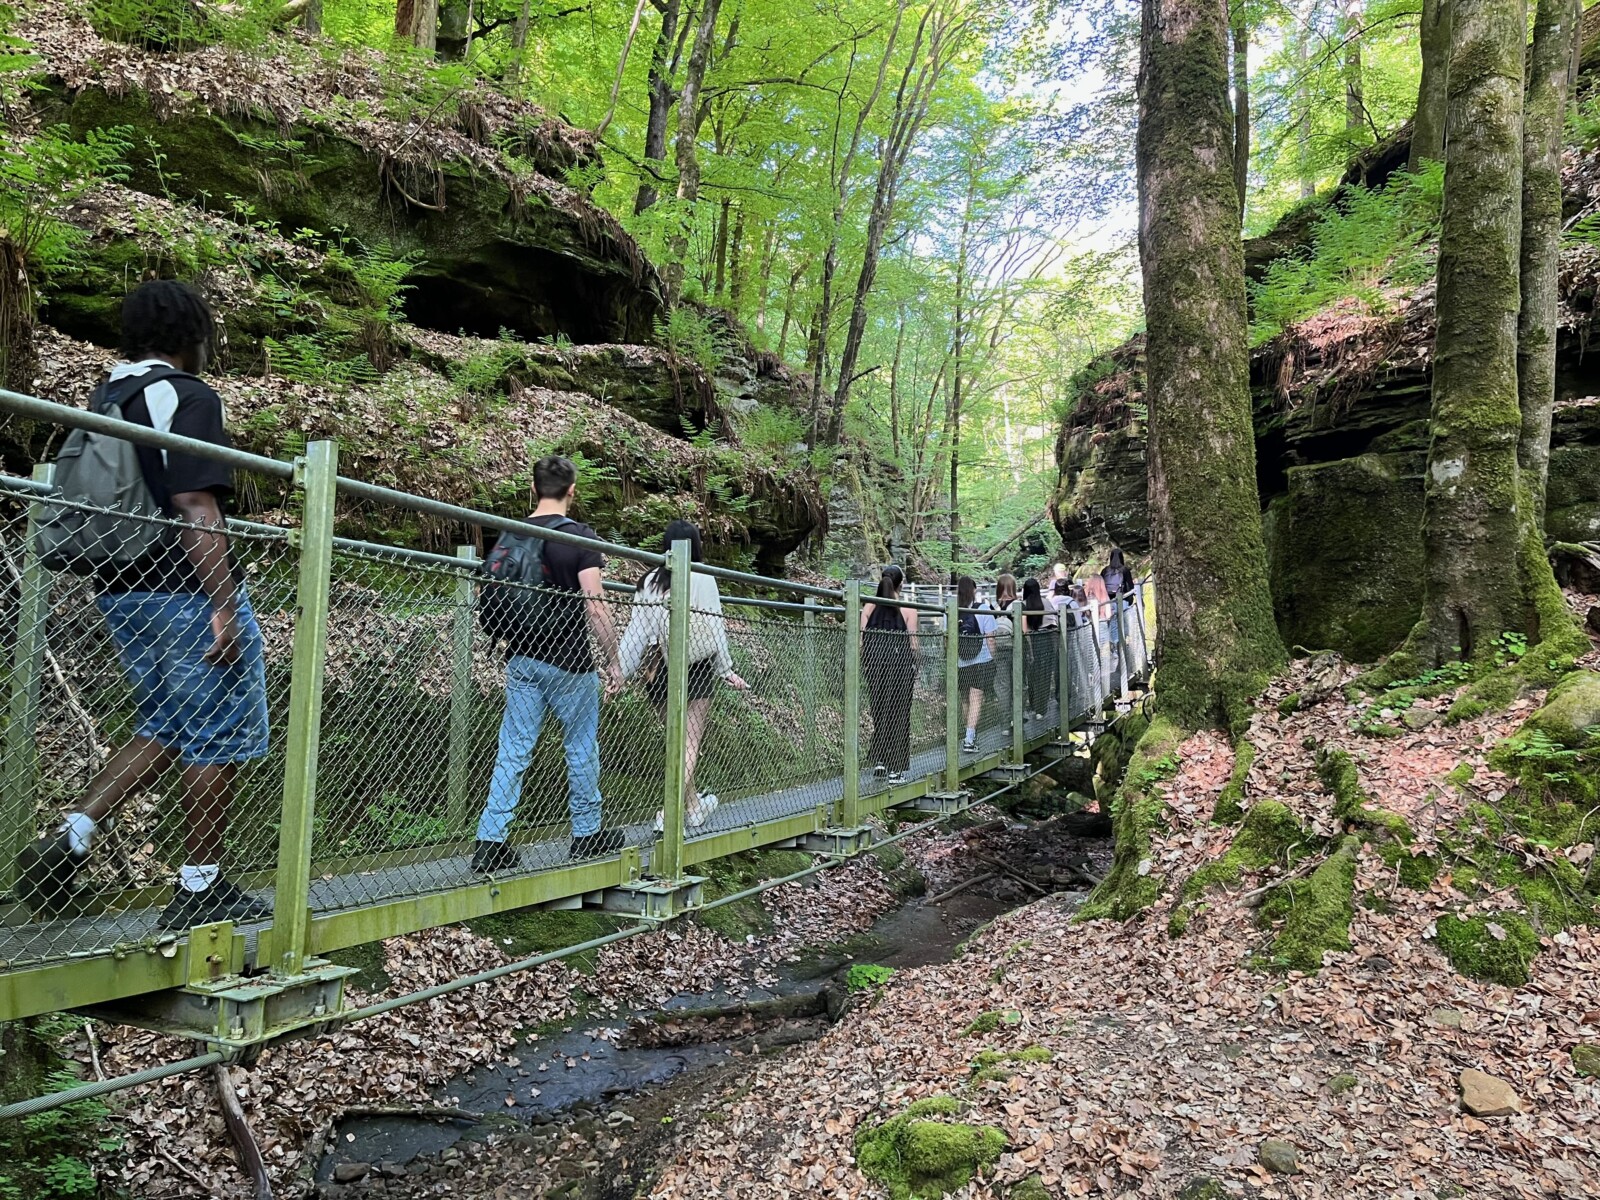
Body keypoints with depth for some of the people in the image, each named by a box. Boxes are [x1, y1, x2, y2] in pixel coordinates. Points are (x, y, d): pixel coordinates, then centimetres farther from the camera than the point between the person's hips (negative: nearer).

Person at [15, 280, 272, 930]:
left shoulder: (103, 399, 15)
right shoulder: (187, 398, -12)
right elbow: (196, 511, -21)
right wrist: (225, 606, -22)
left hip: (121, 592, 9)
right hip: (185, 593, -8)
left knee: (164, 727, 20)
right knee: (217, 736, 2)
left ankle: (70, 837, 7)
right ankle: (200, 888, 9)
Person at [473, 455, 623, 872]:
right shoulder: (580, 537, -11)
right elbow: (594, 606, -14)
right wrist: (612, 661, -6)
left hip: (522, 660, 5)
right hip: (569, 663, -4)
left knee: (513, 750, 6)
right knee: (581, 748, 11)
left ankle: (491, 841, 2)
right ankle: (587, 834, 23)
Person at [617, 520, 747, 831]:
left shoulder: (650, 581, -2)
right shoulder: (704, 581, -8)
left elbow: (637, 630, -3)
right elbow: (715, 627, -5)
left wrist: (622, 672, 2)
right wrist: (726, 670, 4)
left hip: (663, 667, 3)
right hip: (698, 669, -3)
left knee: (675, 740, 17)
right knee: (690, 743, 2)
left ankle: (694, 806, 29)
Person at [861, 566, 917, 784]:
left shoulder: (869, 606, 2)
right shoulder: (908, 609, -6)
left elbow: (861, 638, -1)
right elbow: (912, 642, -5)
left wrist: (865, 663, 7)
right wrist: (914, 667, 7)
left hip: (874, 665, 3)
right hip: (900, 665, -3)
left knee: (878, 711, 16)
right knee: (898, 715, 3)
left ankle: (879, 760, 14)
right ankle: (895, 769, 4)